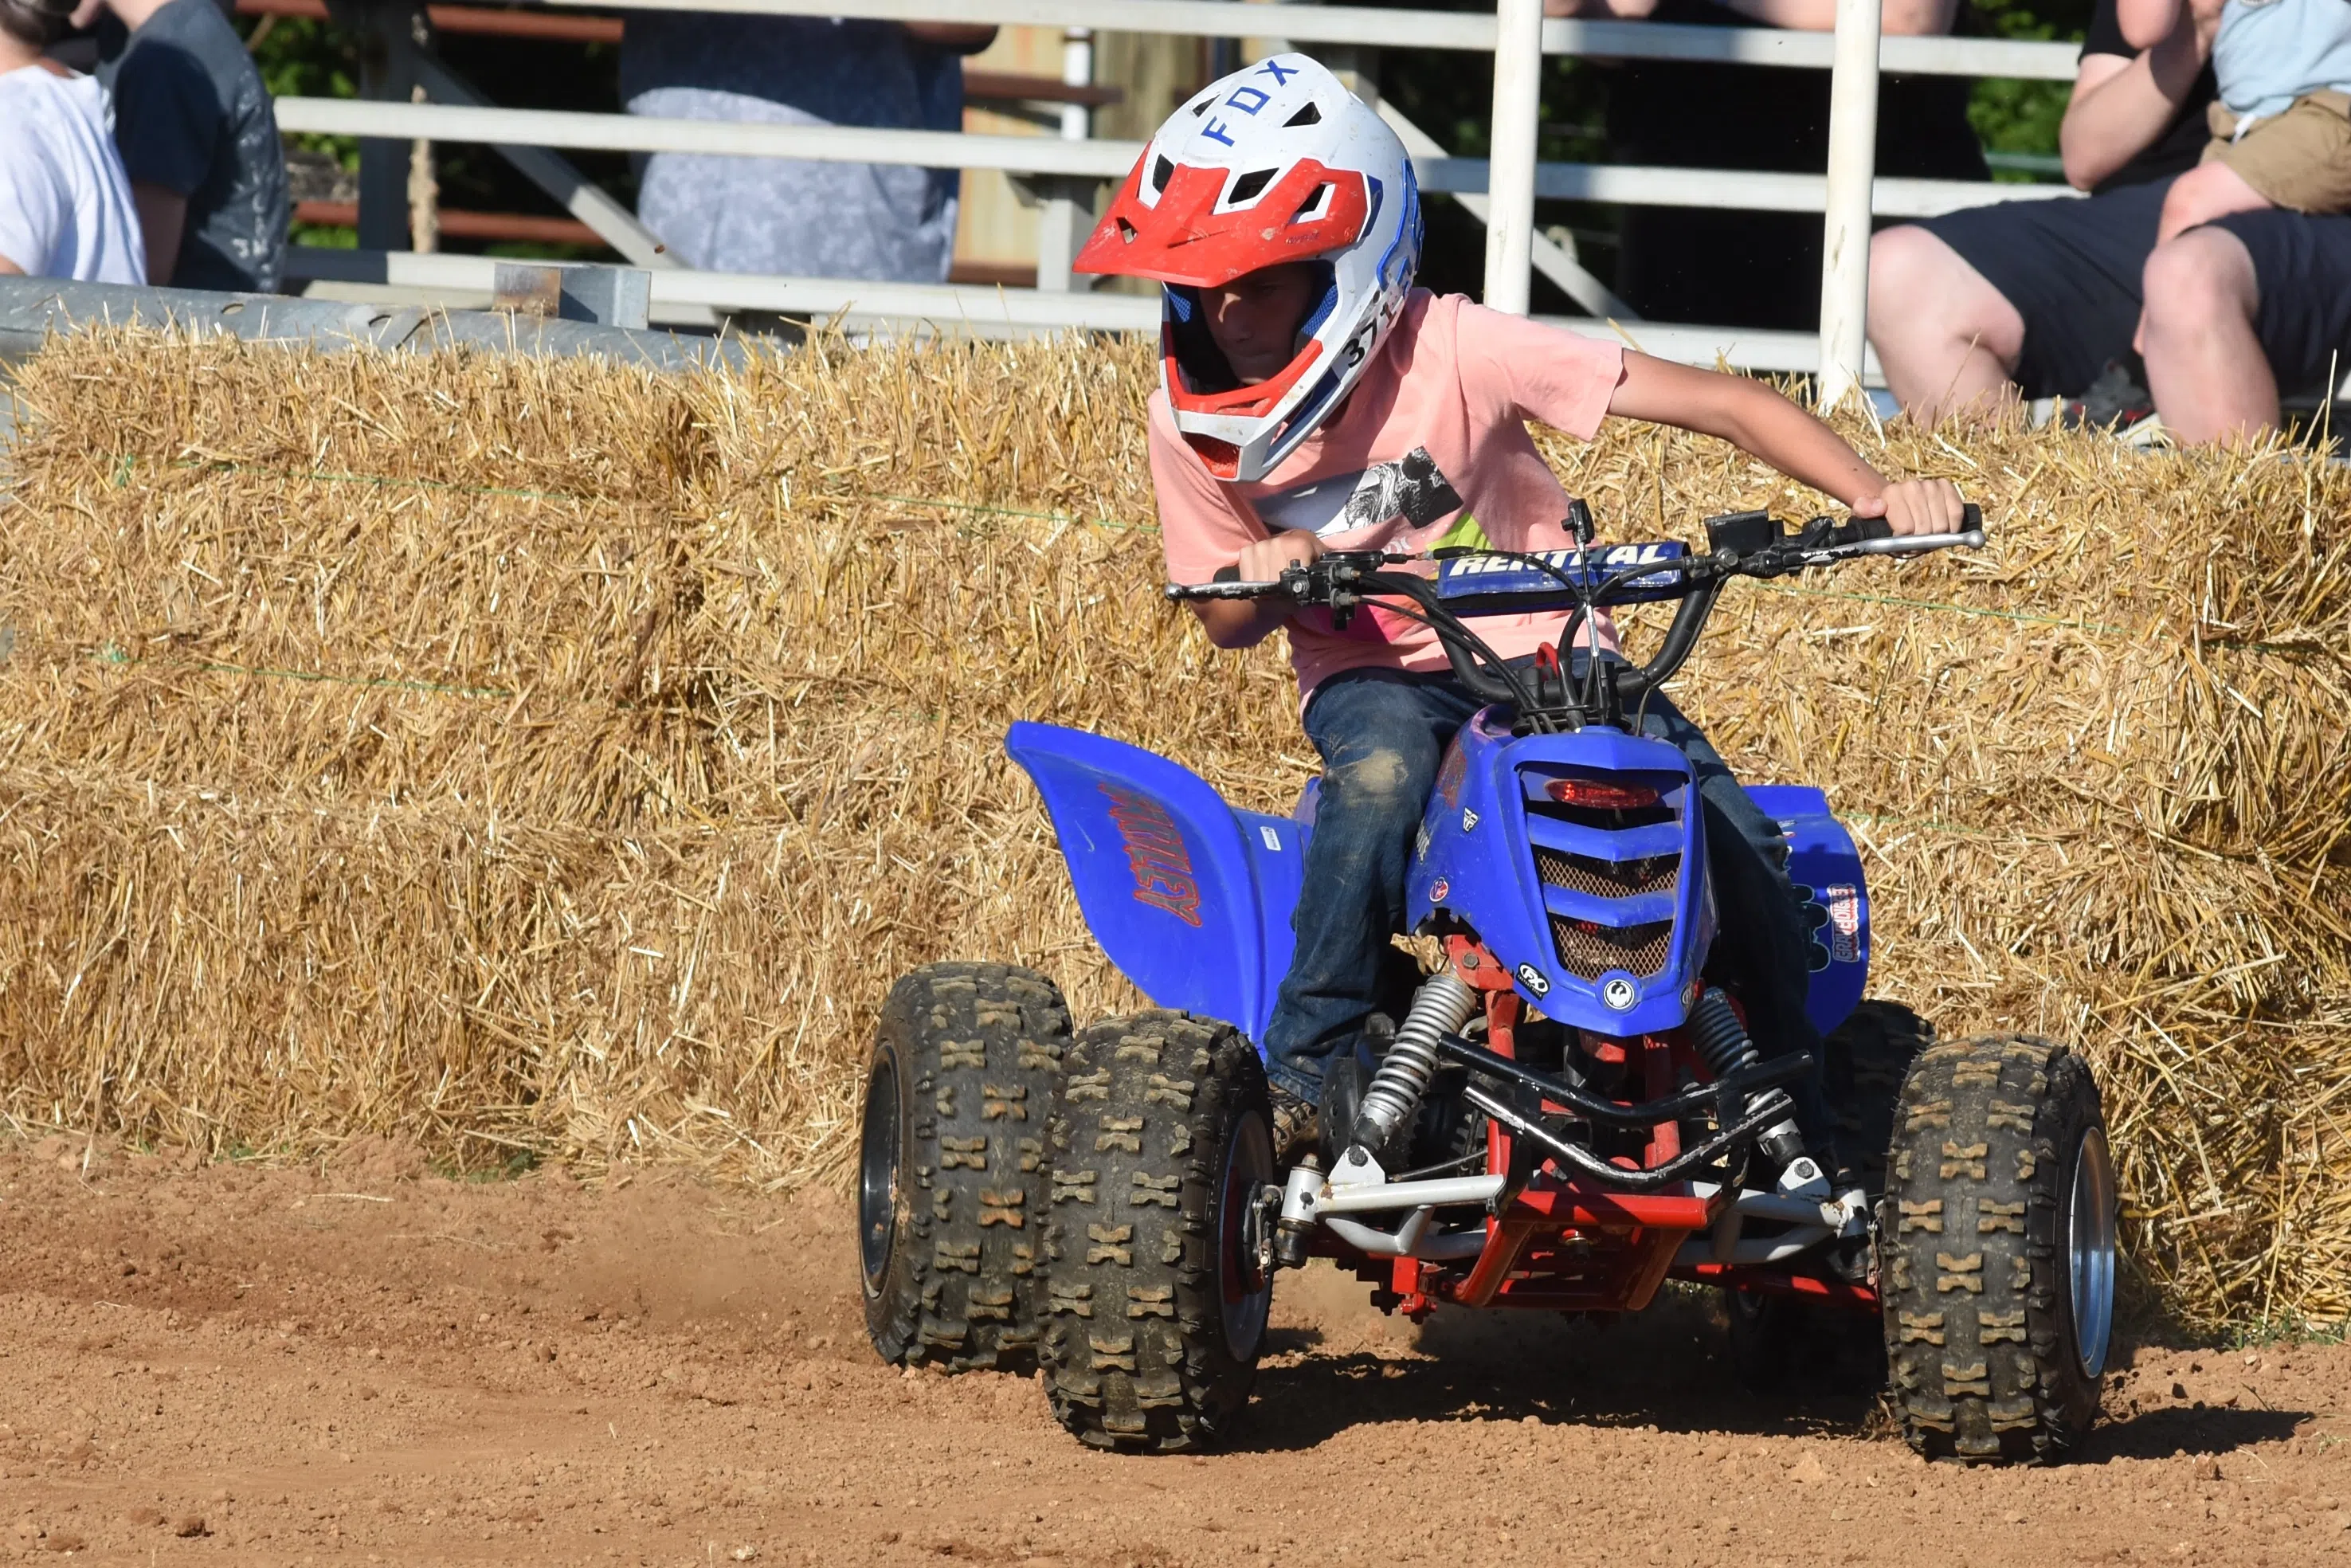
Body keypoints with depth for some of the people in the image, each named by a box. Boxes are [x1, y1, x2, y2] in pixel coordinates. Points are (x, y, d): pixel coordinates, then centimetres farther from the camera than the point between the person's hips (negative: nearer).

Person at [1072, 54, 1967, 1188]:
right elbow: (1225, 622, 6)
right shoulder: (1189, 421, -8)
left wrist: (1874, 495, -34)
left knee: (1736, 849, -22)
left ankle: (1798, 1138, -3)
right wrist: (1270, 580, -20)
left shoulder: (1451, 354, -19)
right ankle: (1305, 1074, -26)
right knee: (1380, 774, -36)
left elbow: (1721, 404, -20)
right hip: (1372, 679, 1)